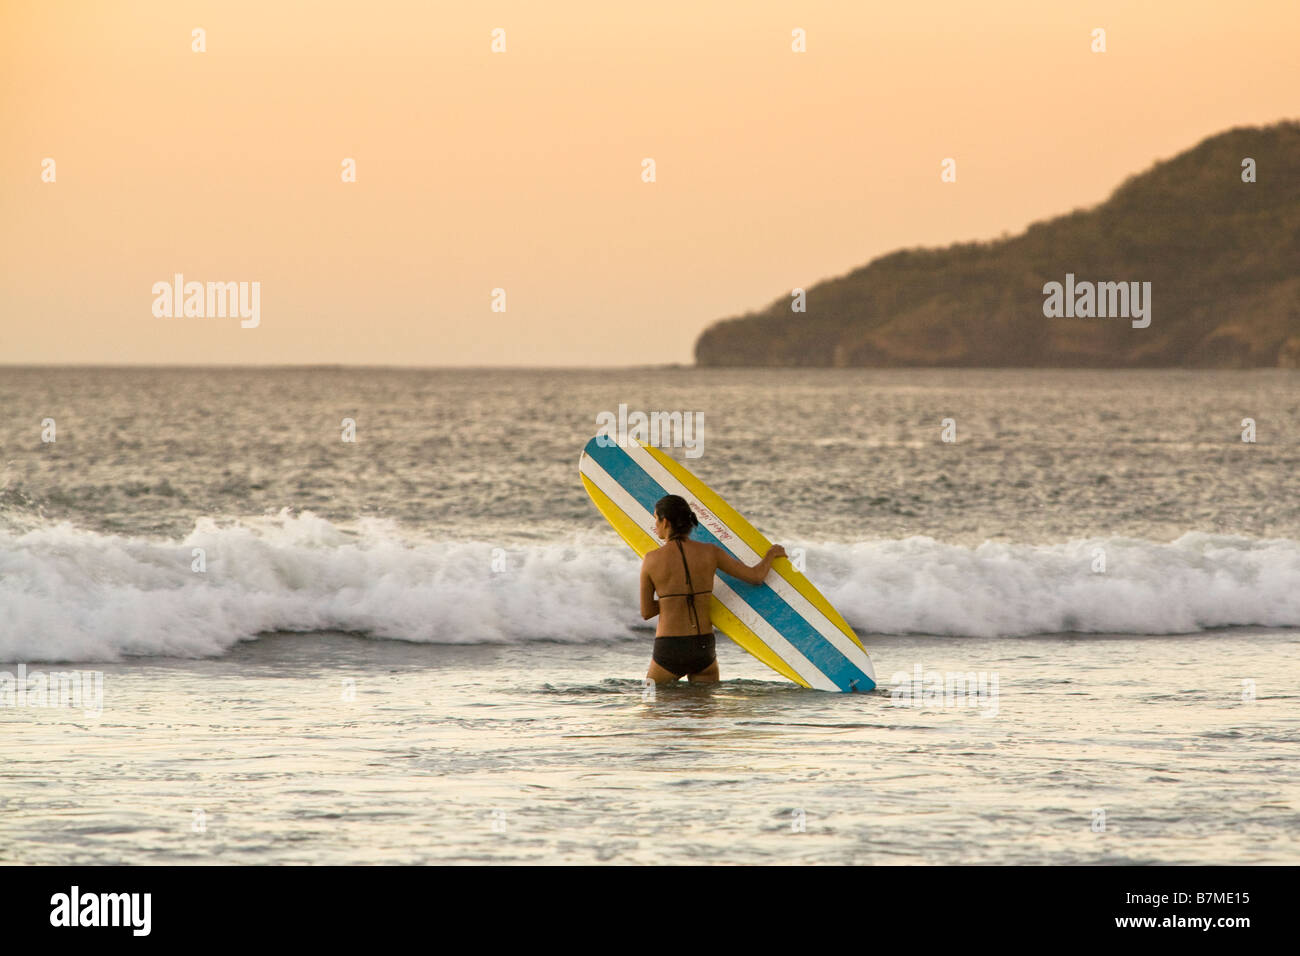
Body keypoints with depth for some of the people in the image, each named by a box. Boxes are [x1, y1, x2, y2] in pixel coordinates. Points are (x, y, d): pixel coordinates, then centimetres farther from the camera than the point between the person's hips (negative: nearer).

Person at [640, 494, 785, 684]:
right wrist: (772, 554, 25)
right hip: (704, 647, 3)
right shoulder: (709, 552, -2)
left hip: (668, 649, -3)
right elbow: (755, 576, 5)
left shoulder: (652, 560, -7)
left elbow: (646, 612, 3)